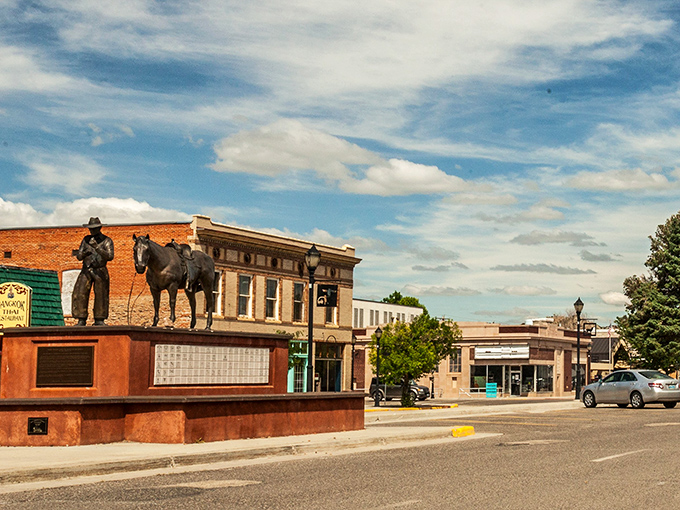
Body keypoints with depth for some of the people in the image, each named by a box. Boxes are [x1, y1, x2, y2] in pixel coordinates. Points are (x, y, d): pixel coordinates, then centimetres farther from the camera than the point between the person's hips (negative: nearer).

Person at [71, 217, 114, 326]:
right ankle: (81, 320, -2)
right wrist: (85, 253, -13)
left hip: (100, 271, -3)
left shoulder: (107, 240, 1)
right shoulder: (86, 239, 11)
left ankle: (99, 320, 7)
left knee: (101, 296, -1)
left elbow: (110, 256, -12)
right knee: (80, 295, -7)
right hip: (86, 271, 3)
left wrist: (97, 248, -21)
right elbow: (79, 256, 10)